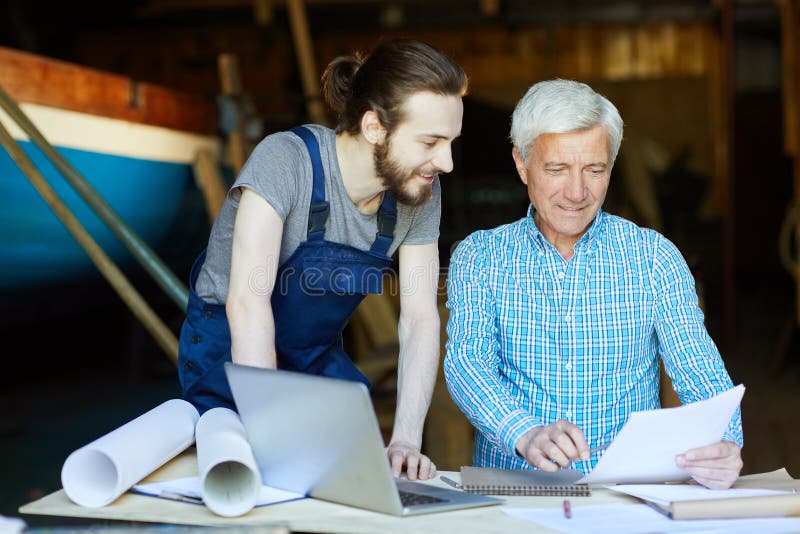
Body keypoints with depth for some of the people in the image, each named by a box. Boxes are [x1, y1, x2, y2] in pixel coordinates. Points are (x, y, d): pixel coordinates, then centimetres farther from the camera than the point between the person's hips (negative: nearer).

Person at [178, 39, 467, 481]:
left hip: (319, 357, 5)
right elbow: (247, 300, -35)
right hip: (231, 357, -5)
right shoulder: (285, 160, -27)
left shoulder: (420, 192, -10)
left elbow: (420, 318, -10)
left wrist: (405, 440, -22)